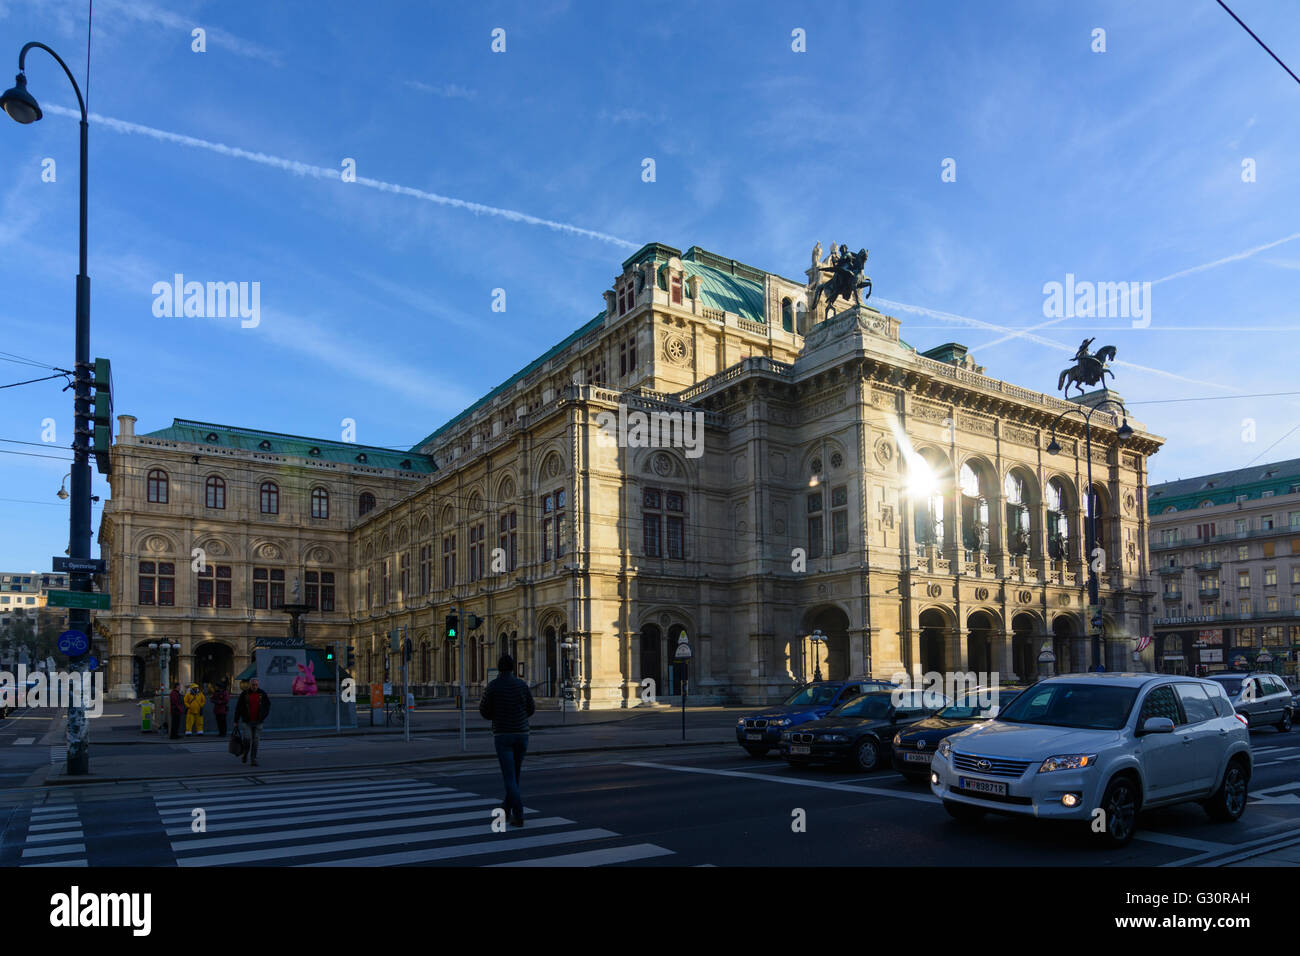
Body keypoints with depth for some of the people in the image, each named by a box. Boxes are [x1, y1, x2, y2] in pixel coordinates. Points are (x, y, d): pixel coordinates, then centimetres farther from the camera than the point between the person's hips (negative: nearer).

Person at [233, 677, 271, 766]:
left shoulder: (262, 694, 2)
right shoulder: (244, 694, -1)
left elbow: (268, 704, 14)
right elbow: (238, 708, 3)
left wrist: (264, 715, 2)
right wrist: (236, 721, 2)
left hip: (258, 722, 1)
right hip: (247, 722, -1)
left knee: (256, 741, 1)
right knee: (248, 739, -10)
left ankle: (254, 759, 8)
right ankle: (245, 755, 17)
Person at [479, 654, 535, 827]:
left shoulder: (492, 686, -8)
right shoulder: (522, 685, 1)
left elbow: (484, 713, -1)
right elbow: (530, 710, 10)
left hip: (502, 736, -3)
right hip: (521, 734, 3)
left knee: (510, 777, -3)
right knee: (514, 773, 21)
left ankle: (518, 816, -14)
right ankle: (507, 809, 33)